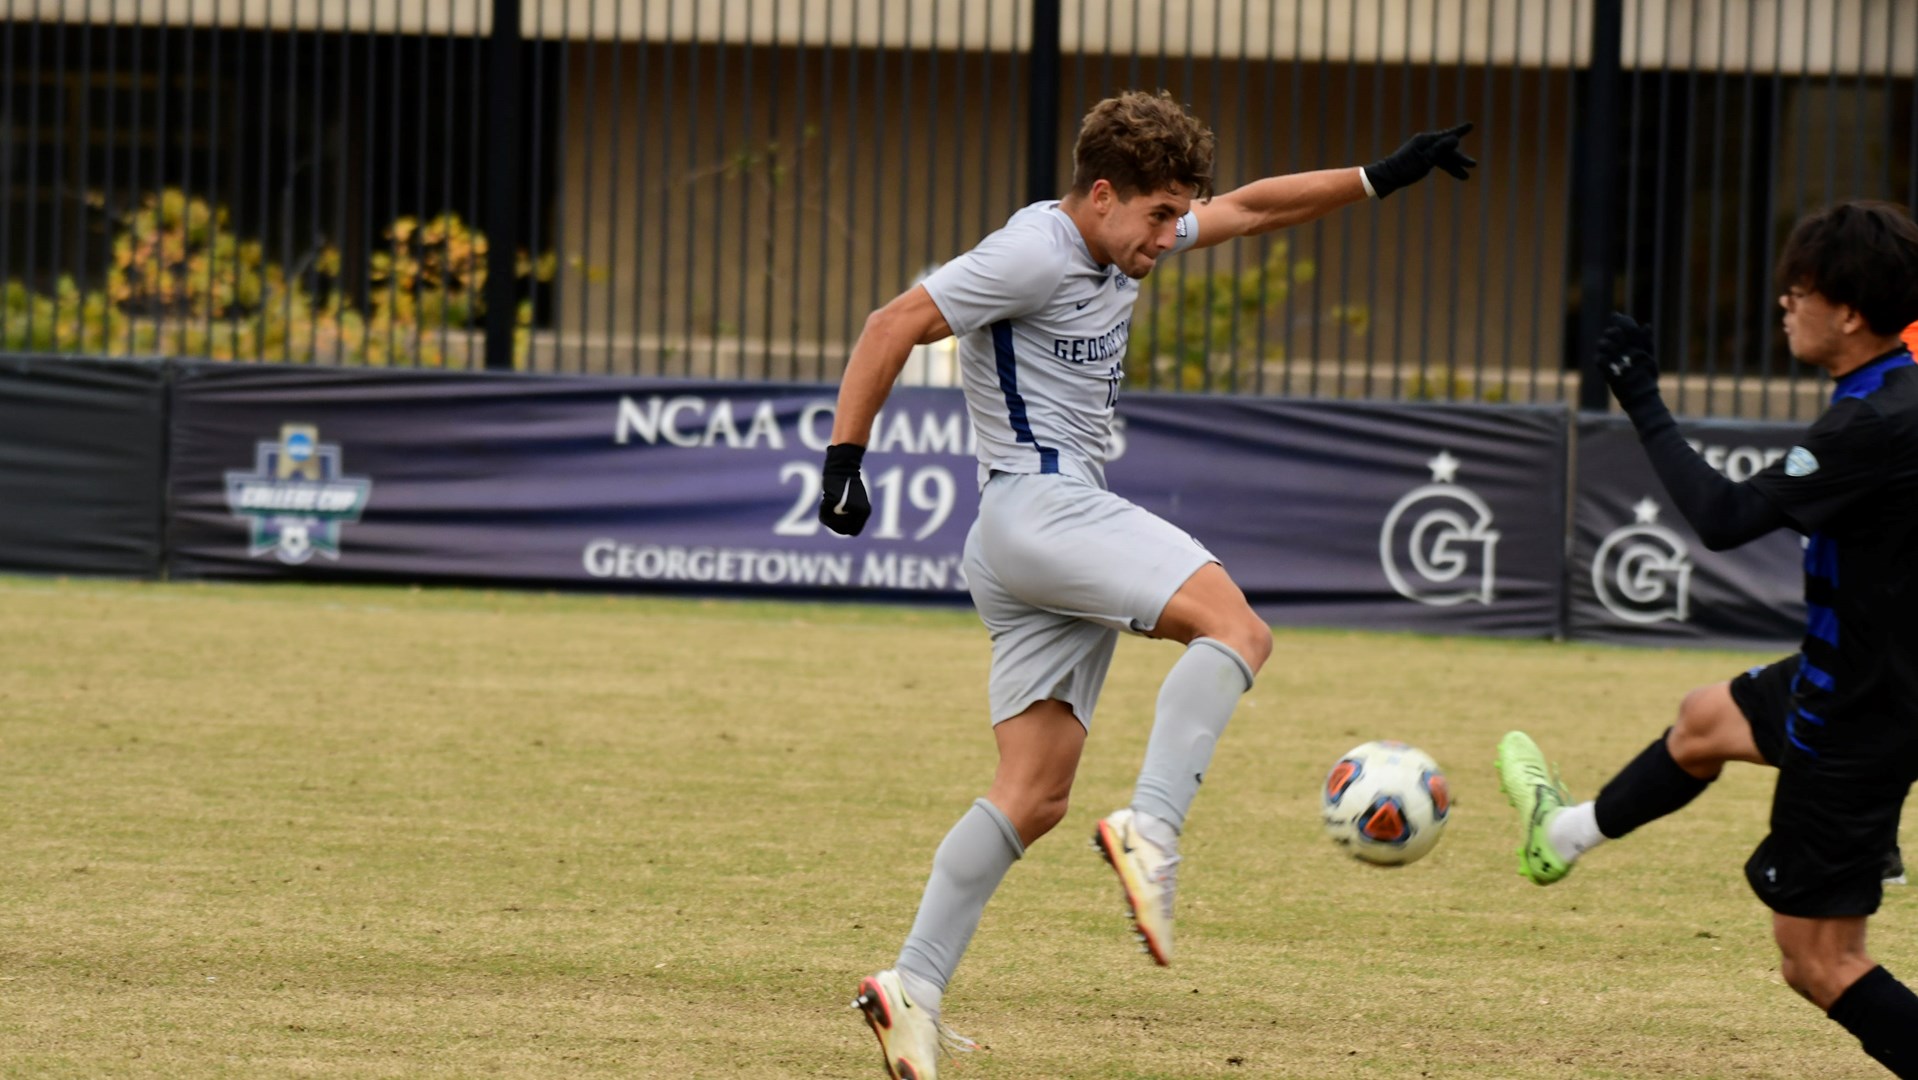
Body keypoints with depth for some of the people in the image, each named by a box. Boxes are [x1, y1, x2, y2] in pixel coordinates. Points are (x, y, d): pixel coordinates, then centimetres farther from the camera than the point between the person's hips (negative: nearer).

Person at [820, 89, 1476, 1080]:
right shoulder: (1033, 254, -9)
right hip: (1038, 505, -10)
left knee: (1034, 794, 4)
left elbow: (1247, 208, 27)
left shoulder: (1118, 244, 18)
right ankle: (1151, 830, -36)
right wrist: (845, 458, -16)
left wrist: (1378, 179, 22)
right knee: (1235, 628, -22)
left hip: (1065, 519, 10)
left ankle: (914, 989, -1)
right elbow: (893, 327, -12)